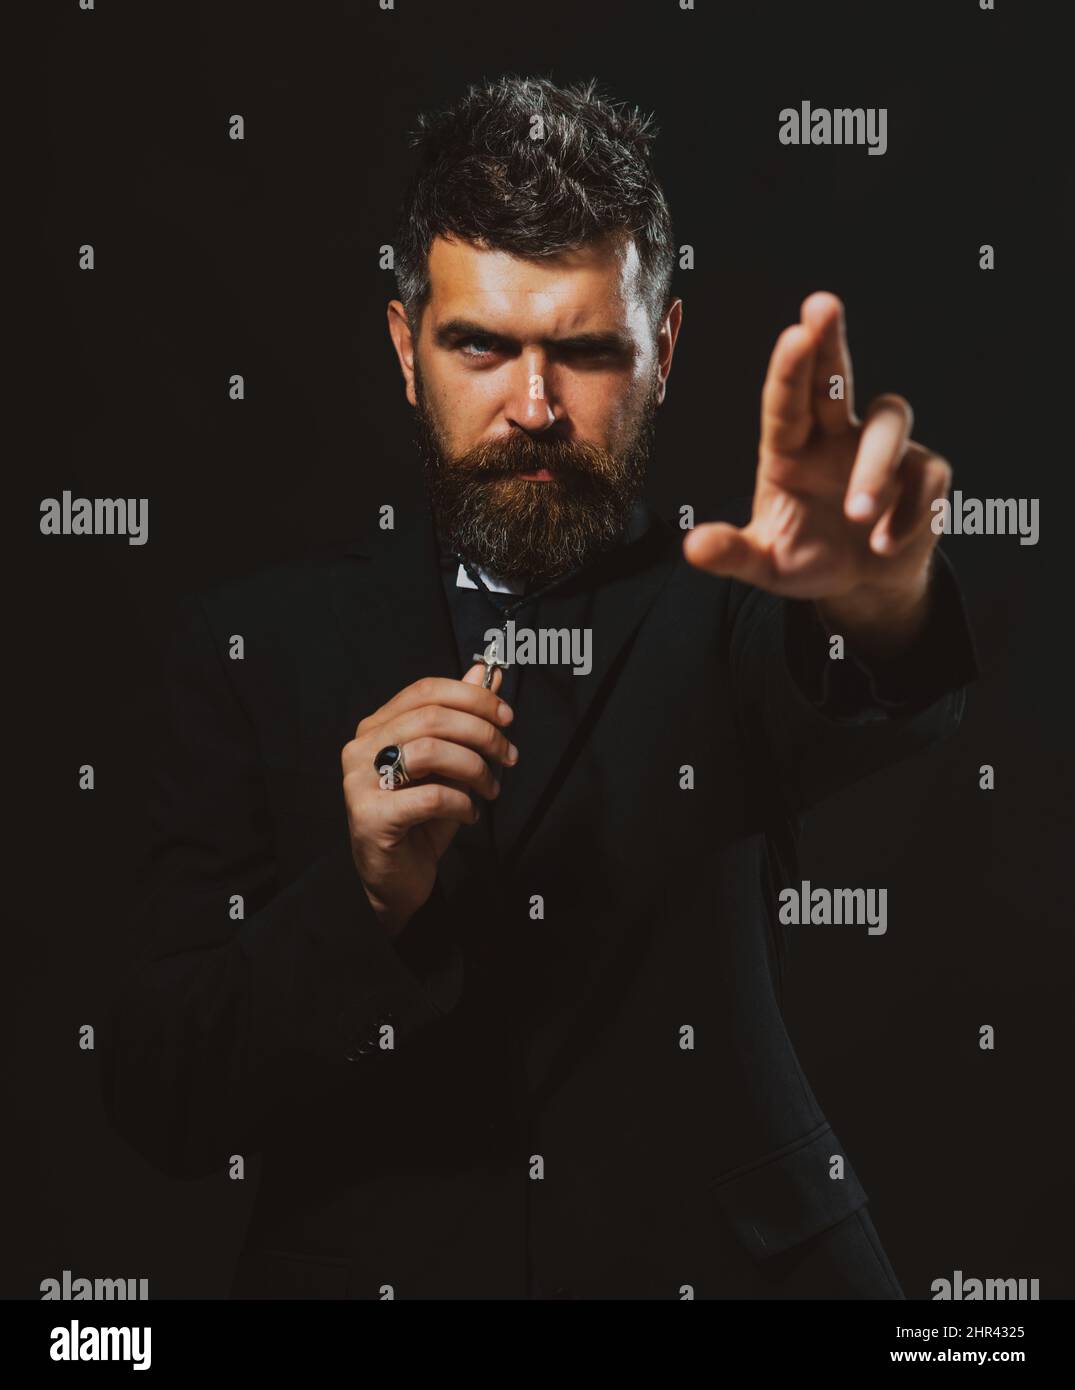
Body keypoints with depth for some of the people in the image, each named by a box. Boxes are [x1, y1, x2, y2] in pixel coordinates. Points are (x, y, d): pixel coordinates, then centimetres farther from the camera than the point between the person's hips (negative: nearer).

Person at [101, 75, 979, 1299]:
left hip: (727, 1258, 1)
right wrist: (366, 903, -19)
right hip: (368, 1263, -1)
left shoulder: (732, 611, 2)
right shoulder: (254, 647, 1)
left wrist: (879, 606, -39)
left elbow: (893, 718, -19)